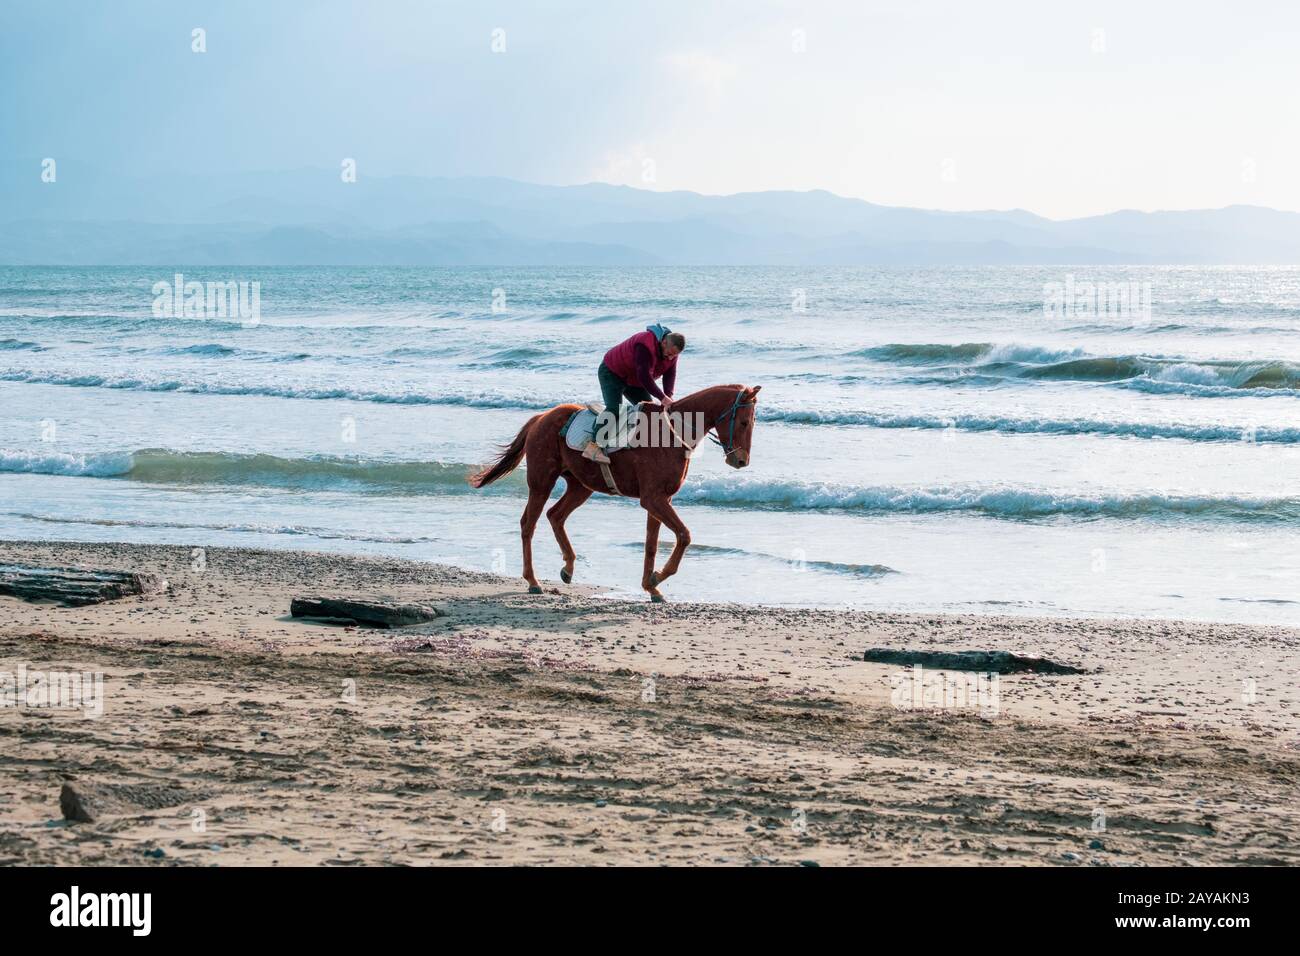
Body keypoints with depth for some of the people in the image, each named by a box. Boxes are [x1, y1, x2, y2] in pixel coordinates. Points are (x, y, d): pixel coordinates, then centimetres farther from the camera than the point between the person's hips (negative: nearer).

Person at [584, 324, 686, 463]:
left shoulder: (672, 349, -8)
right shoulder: (645, 346, -36)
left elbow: (670, 374, -7)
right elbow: (644, 376, -41)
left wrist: (668, 396, -25)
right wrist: (662, 397, -40)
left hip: (633, 381, 9)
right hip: (612, 373, -9)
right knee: (614, 408, -27)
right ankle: (594, 446, -37)